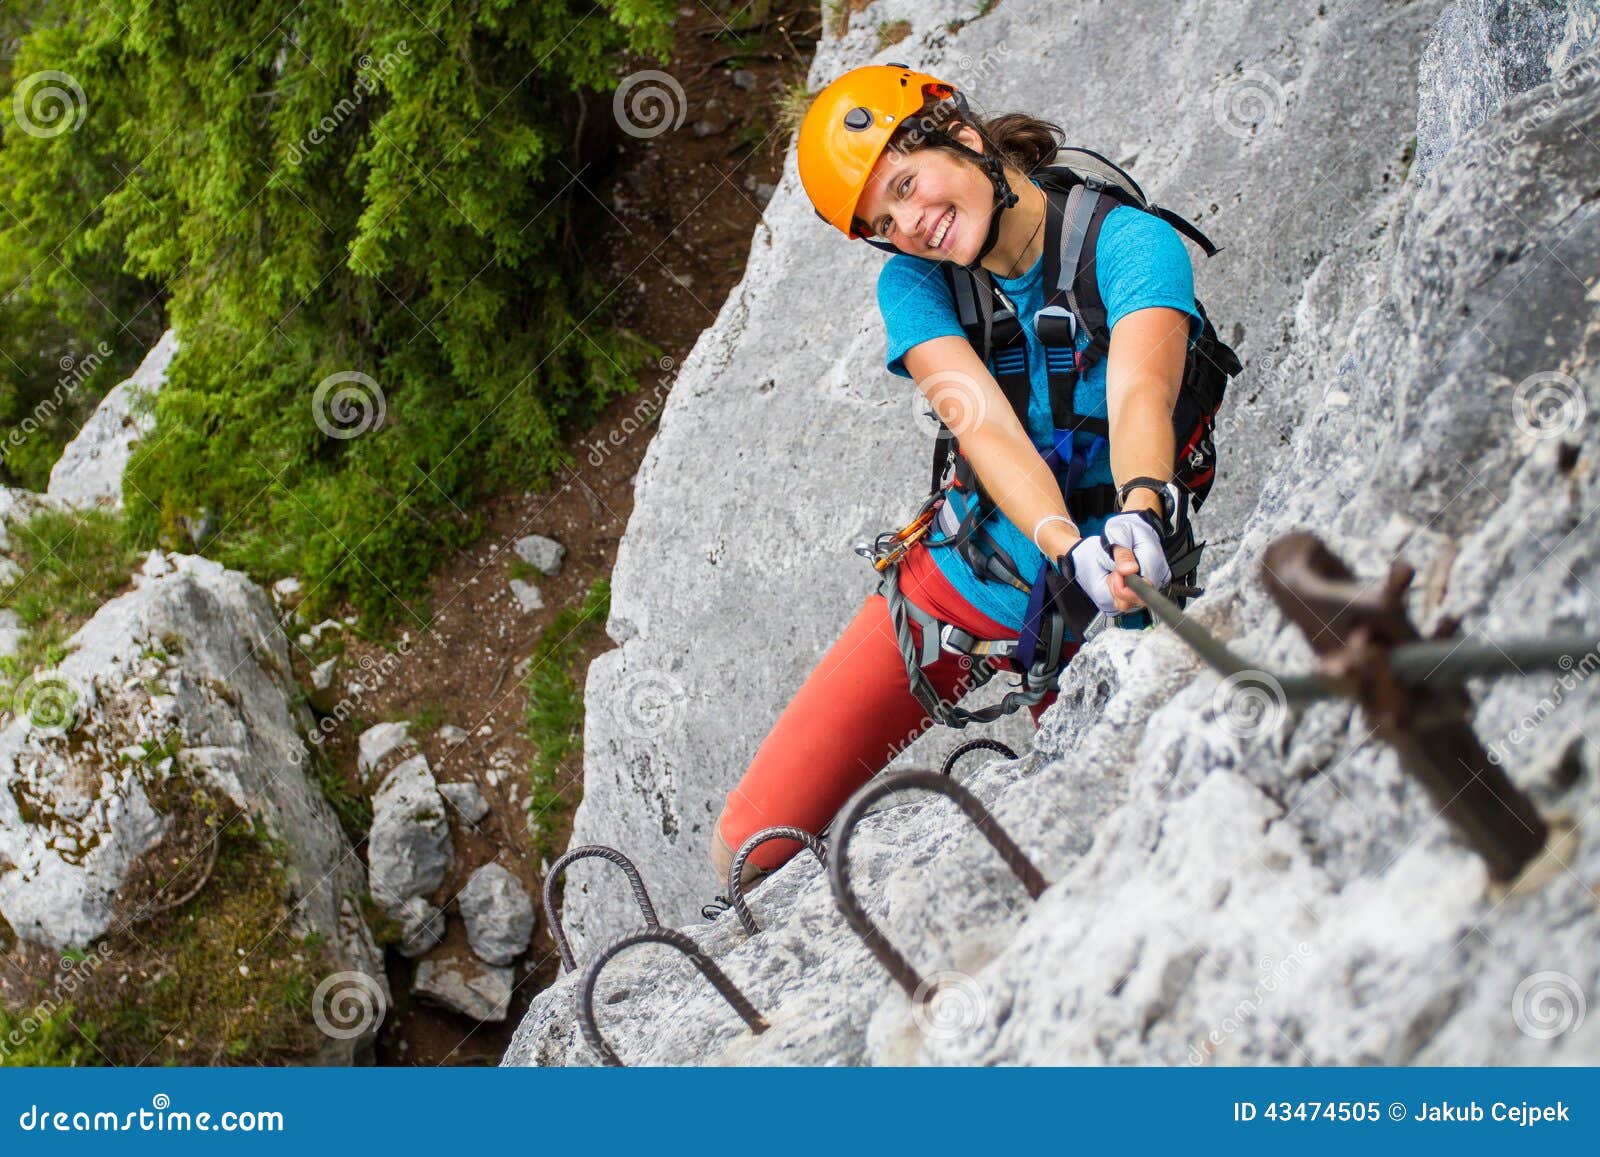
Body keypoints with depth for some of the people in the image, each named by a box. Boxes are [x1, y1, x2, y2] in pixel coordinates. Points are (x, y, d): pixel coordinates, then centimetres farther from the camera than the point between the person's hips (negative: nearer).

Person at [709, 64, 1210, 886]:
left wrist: (1138, 513, -54)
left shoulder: (1131, 243, -14)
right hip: (957, 583, 2)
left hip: (1101, 623, -2)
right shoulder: (913, 284, -5)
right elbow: (987, 428, -22)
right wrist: (1068, 549, -41)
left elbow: (1140, 394, -32)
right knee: (752, 846, -4)